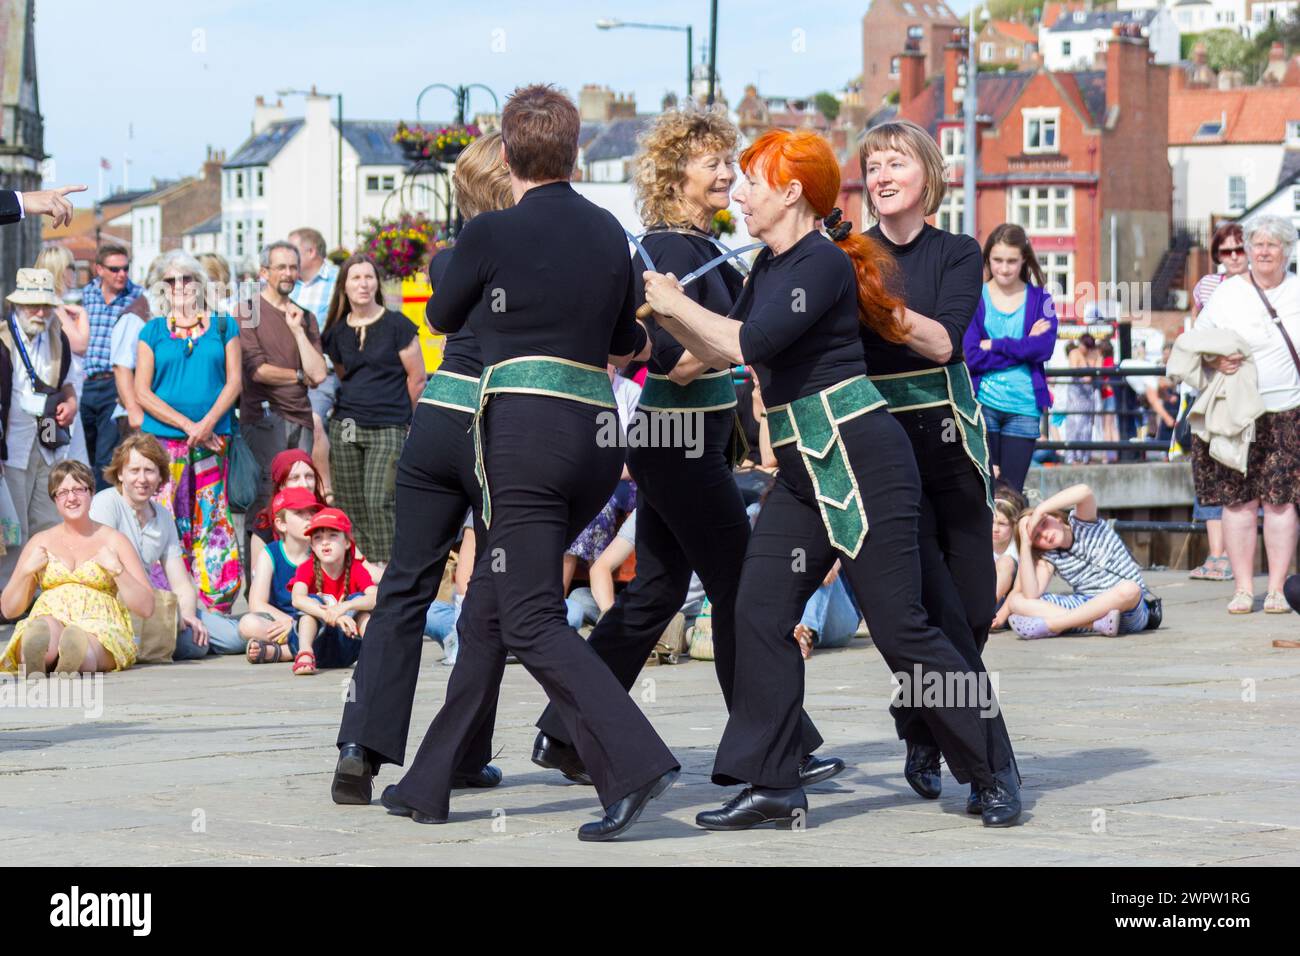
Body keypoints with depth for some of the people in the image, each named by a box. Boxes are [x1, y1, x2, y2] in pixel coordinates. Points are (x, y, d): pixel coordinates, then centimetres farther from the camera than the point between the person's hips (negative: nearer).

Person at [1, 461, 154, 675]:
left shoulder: (114, 540, 16)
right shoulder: (40, 542, 23)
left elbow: (146, 608, 9)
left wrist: (117, 570, -5)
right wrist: (26, 571, 5)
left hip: (100, 629, -1)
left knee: (80, 638, -41)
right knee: (46, 626, -40)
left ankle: (70, 664, -75)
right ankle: (34, 661, -73)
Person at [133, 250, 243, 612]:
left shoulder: (223, 327, 11)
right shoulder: (152, 332, 9)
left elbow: (234, 381, 6)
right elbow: (142, 391, 3)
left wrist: (207, 423, -10)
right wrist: (186, 424, -8)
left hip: (213, 440, 1)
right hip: (163, 439, 0)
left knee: (212, 519, -2)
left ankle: (215, 605, 0)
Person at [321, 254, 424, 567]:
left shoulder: (396, 325, -4)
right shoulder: (337, 332, 10)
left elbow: (417, 377, 1)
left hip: (388, 430, -5)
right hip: (346, 429, 5)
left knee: (378, 500, -15)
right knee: (349, 503, 3)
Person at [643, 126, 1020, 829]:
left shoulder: (822, 263, -14)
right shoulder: (769, 267, 14)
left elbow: (750, 343, -23)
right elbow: (721, 353, 21)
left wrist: (677, 301, -11)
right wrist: (665, 311, 9)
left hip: (863, 460, -9)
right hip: (804, 470, 9)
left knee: (899, 627, -5)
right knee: (760, 613, -1)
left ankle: (993, 772, 9)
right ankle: (771, 785, 2)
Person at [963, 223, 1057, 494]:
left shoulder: (1039, 299, 6)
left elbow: (1044, 347, -9)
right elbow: (972, 356, -8)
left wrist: (995, 345, -9)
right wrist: (1025, 346, -10)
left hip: (1024, 407, 1)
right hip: (983, 404, -1)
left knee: (1012, 491, 4)